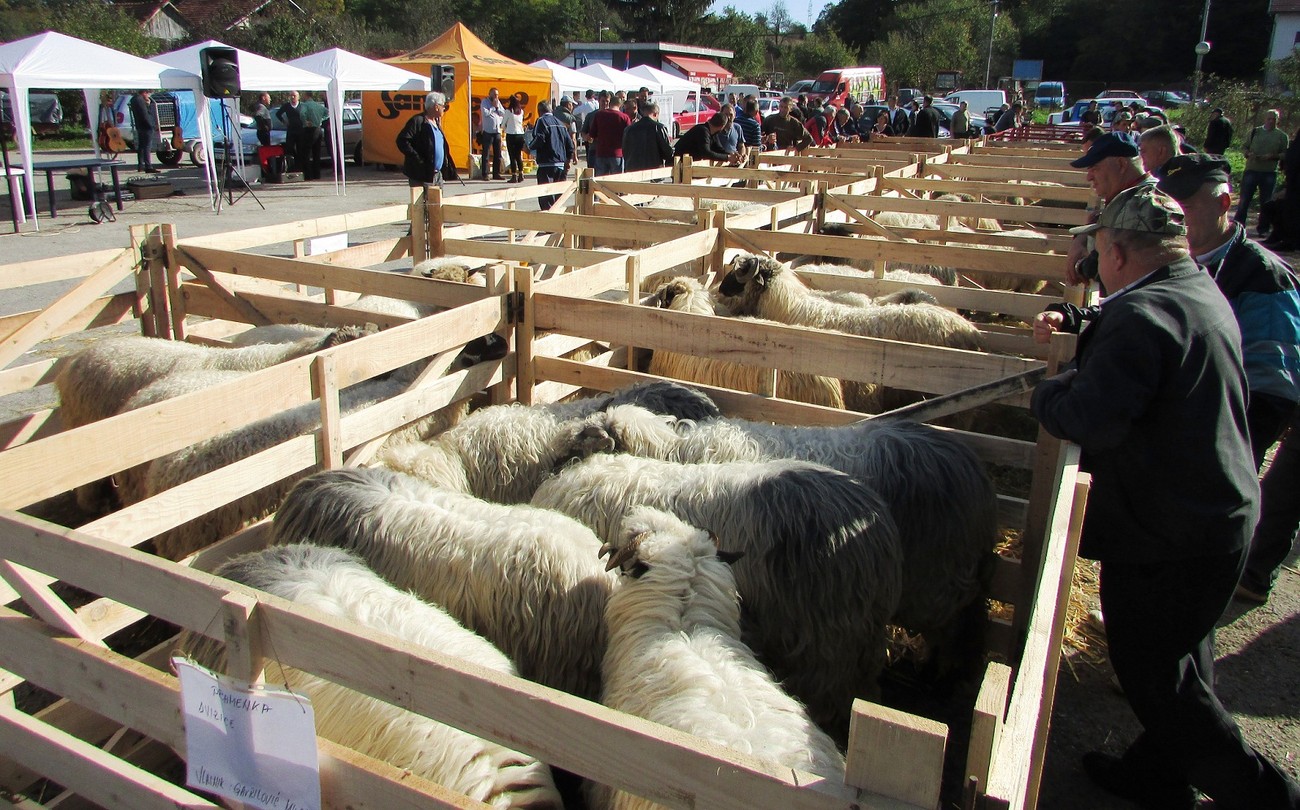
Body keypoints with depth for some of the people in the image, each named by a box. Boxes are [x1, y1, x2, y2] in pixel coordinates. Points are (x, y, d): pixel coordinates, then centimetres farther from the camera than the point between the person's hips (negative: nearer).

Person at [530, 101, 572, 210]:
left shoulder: (542, 121, -4)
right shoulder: (560, 123, 16)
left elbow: (539, 139, -17)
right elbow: (570, 144, 14)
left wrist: (530, 146, 1)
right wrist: (568, 161, 22)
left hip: (547, 165, -7)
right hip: (561, 164, 7)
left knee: (545, 197, -7)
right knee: (558, 195, 15)